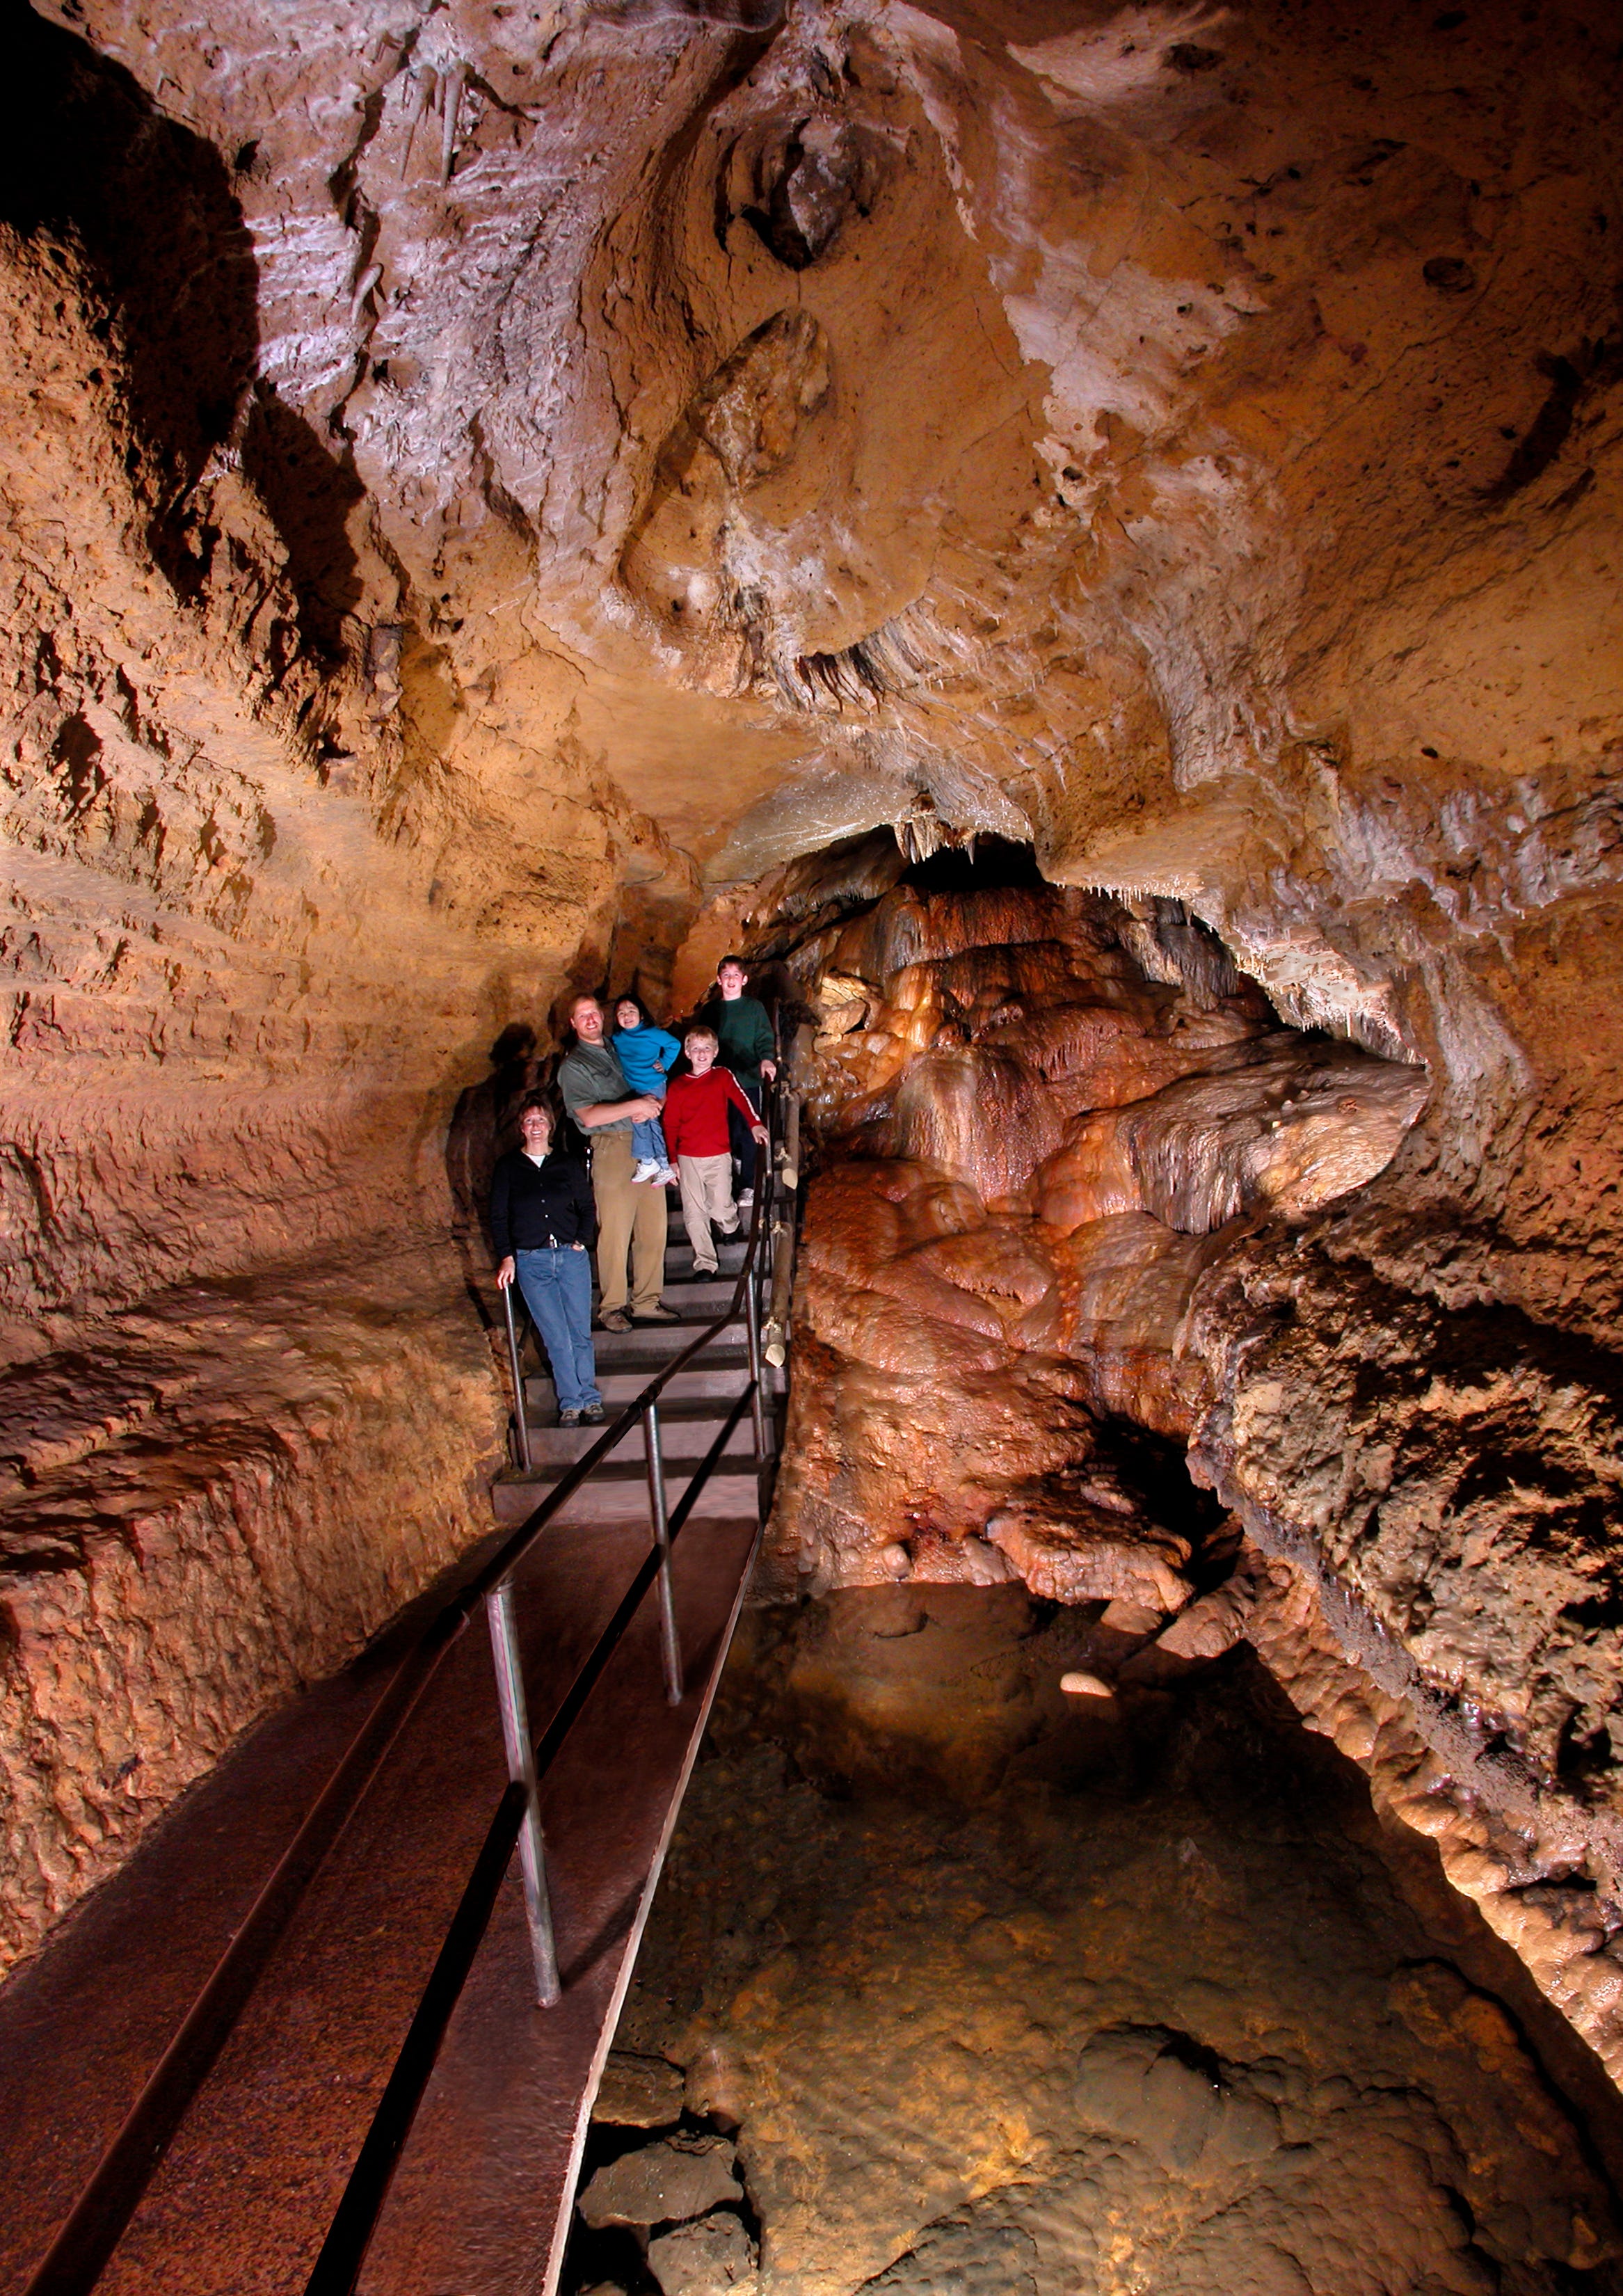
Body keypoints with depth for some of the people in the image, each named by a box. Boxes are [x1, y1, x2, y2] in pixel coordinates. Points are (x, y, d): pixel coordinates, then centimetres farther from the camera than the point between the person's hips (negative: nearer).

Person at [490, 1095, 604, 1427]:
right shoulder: (507, 1166, 7)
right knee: (556, 1337, -3)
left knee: (580, 1333, 0)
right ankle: (571, 1402, 4)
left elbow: (586, 1208, 14)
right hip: (530, 1261, -1)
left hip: (572, 1256, 1)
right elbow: (498, 1216, 6)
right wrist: (506, 1257, -4)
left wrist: (582, 1241, -1)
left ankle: (590, 1399, 10)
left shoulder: (566, 1164, 10)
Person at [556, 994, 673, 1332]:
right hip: (612, 1149, -6)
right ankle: (611, 1307, 9)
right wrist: (634, 1106, -17)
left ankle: (646, 1302, 17)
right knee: (615, 1233, -4)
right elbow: (589, 1116, -13)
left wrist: (651, 1104, -1)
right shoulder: (574, 1066, 0)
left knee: (654, 1229, 6)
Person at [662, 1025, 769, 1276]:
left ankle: (731, 1227, 37)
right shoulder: (677, 1086, 6)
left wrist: (755, 1123, -27)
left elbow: (740, 1099, -10)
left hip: (719, 1156, -1)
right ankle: (704, 1263, 7)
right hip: (687, 1158, 1)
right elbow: (670, 1125, 7)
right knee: (694, 1213, -1)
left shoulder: (722, 1076, 4)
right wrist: (671, 1159, 2)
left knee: (720, 1208, 1)